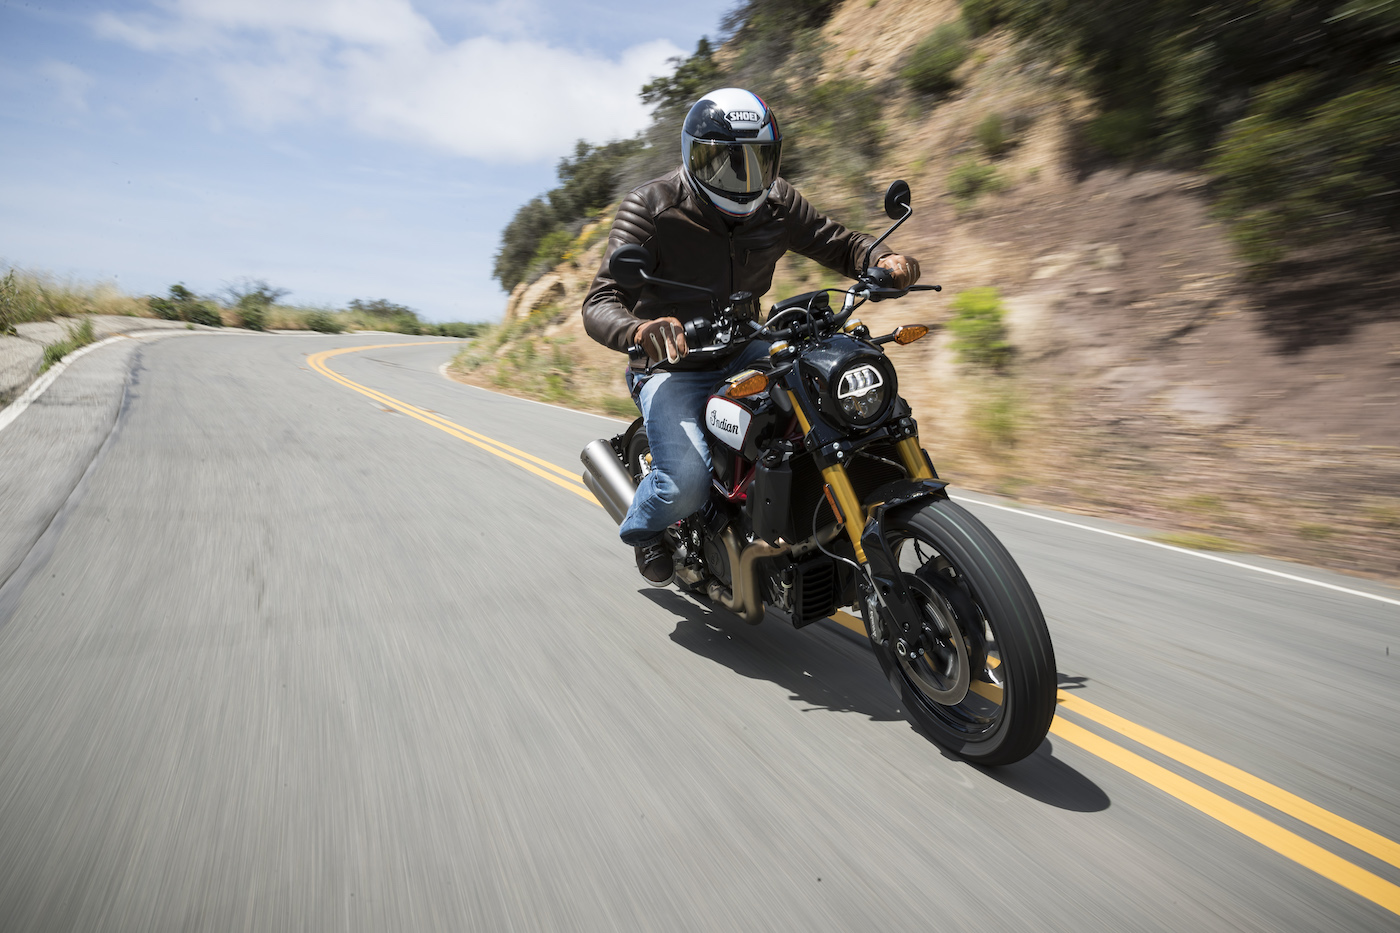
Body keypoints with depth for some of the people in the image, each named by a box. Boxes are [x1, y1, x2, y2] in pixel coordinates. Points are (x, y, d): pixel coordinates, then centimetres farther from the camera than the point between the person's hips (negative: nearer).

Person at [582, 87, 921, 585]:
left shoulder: (778, 202, 1)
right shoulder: (651, 208, -14)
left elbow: (839, 243, 10)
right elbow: (600, 304, -21)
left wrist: (885, 259, -16)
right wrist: (638, 329, -47)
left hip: (742, 352, 5)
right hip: (671, 365, -5)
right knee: (686, 485, -27)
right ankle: (643, 525, 13)